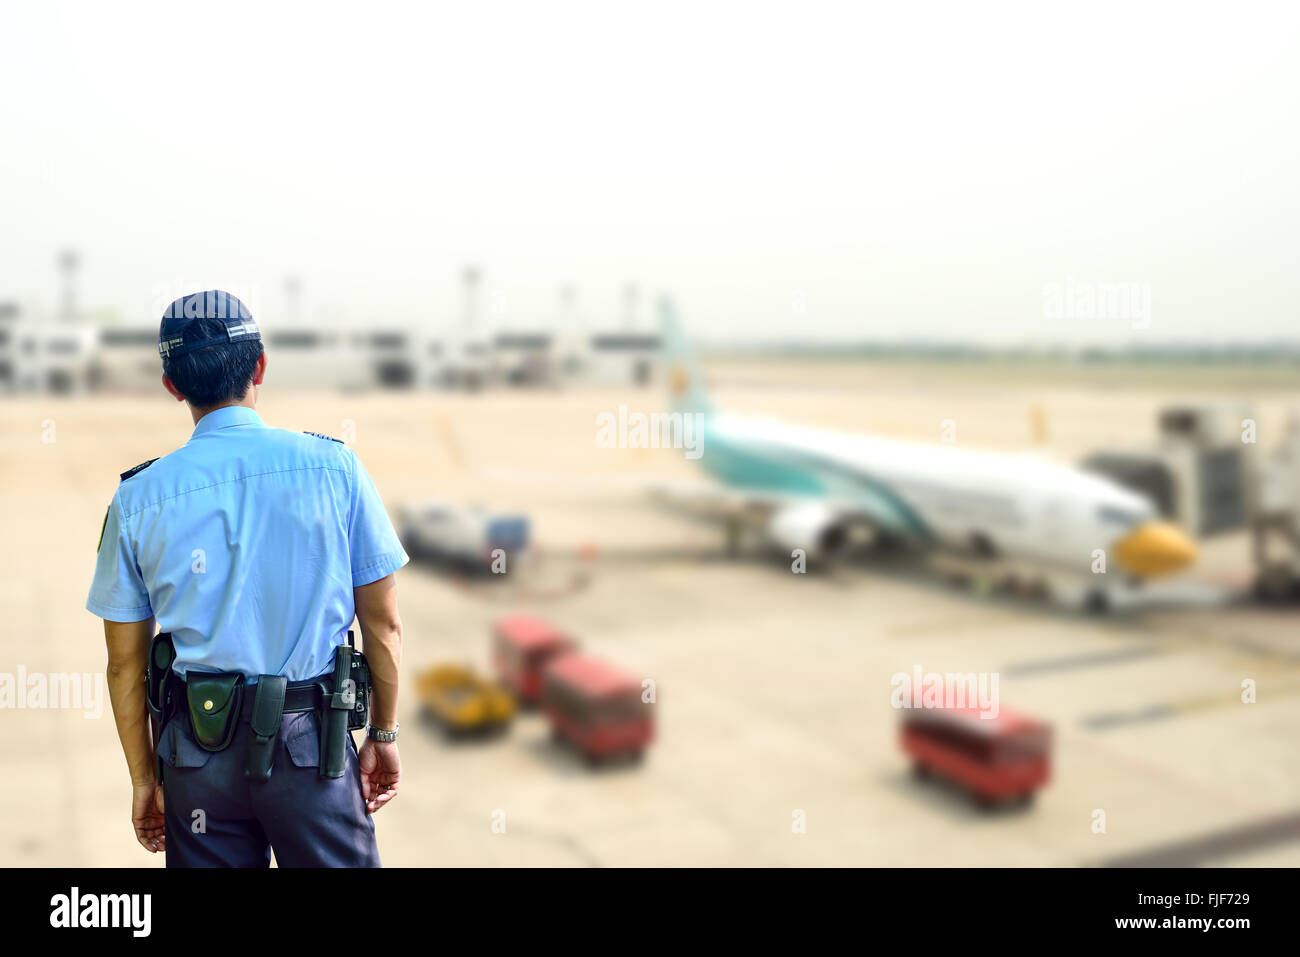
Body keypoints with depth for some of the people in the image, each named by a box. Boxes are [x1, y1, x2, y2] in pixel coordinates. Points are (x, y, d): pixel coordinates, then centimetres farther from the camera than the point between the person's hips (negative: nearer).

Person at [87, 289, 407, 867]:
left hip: (199, 751, 2)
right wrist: (384, 736, 9)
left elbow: (125, 663, 3)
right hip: (311, 743, -2)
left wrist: (143, 780, 15)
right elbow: (383, 623, -3)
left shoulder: (137, 497, -2)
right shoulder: (333, 466, -7)